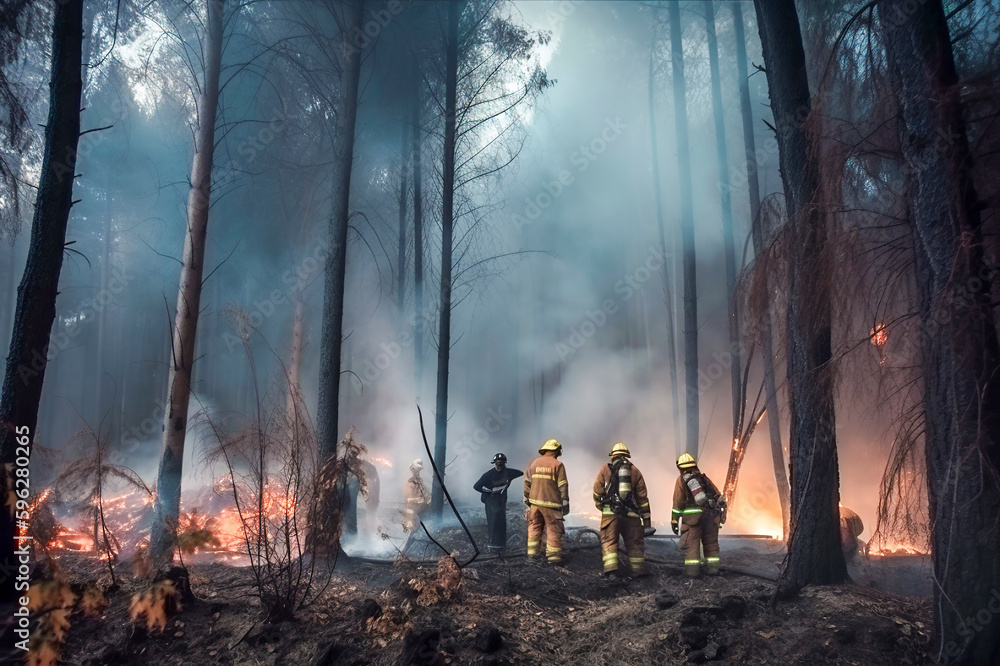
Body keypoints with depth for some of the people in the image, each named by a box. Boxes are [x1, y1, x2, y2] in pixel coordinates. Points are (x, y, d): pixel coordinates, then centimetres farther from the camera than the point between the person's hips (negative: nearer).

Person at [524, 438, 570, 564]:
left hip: (534, 501, 5)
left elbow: (527, 482, 11)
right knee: (554, 528, 2)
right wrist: (565, 503, -2)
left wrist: (527, 499, 19)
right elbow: (562, 486, -7)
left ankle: (532, 551, 20)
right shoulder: (558, 465, -6)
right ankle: (553, 556, 1)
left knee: (535, 526, 17)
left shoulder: (534, 463, 8)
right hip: (550, 503, -5)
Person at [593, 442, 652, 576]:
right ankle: (638, 569, 10)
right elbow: (642, 497, 10)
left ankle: (610, 567, -12)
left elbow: (597, 491, 4)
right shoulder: (635, 471, 13)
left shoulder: (605, 469, 9)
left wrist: (600, 506, 22)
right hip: (631, 514, 2)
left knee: (609, 541, 2)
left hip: (610, 512, -1)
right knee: (634, 542, 11)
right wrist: (646, 518, 13)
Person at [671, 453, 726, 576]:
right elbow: (718, 495, 13)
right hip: (711, 514, 4)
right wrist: (721, 515, 15)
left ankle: (692, 568, -2)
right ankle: (712, 567, 12)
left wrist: (674, 521, 2)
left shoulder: (681, 479, 7)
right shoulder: (703, 477, 19)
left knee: (691, 543, 1)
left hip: (692, 515, -4)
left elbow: (678, 501, 0)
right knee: (711, 542, 12)